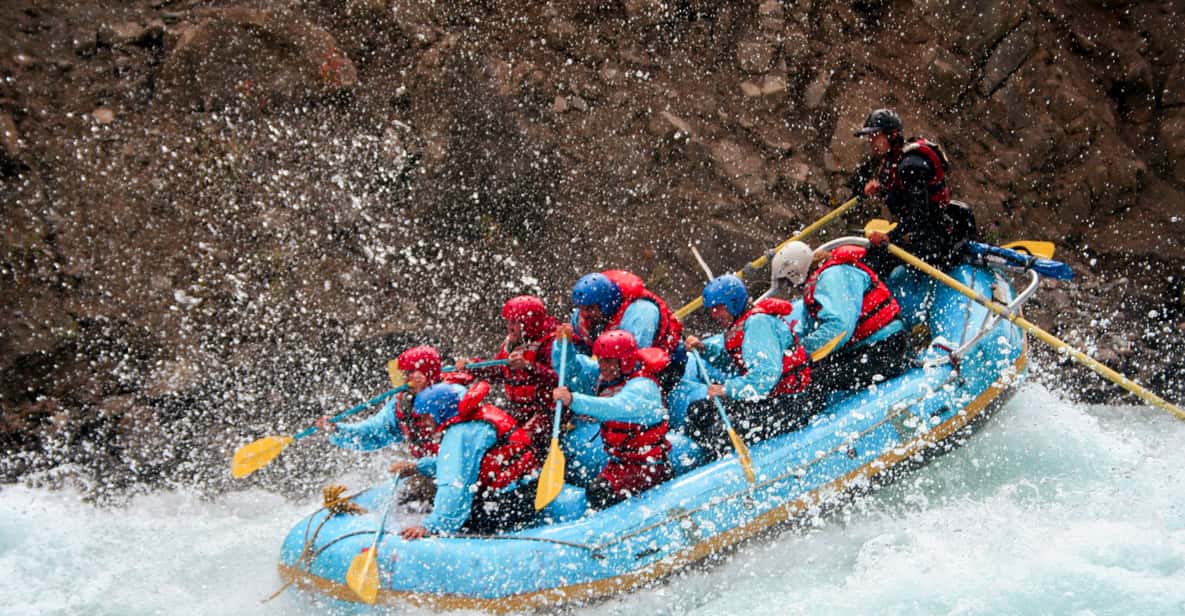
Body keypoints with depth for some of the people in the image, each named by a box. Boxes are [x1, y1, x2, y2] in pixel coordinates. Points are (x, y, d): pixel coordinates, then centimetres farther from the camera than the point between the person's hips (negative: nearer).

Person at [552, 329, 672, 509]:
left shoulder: (642, 387, -23)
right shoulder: (606, 376, 2)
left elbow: (615, 408, -44)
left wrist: (573, 400, -54)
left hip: (649, 467, -9)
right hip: (620, 462, 9)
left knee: (599, 491, -26)